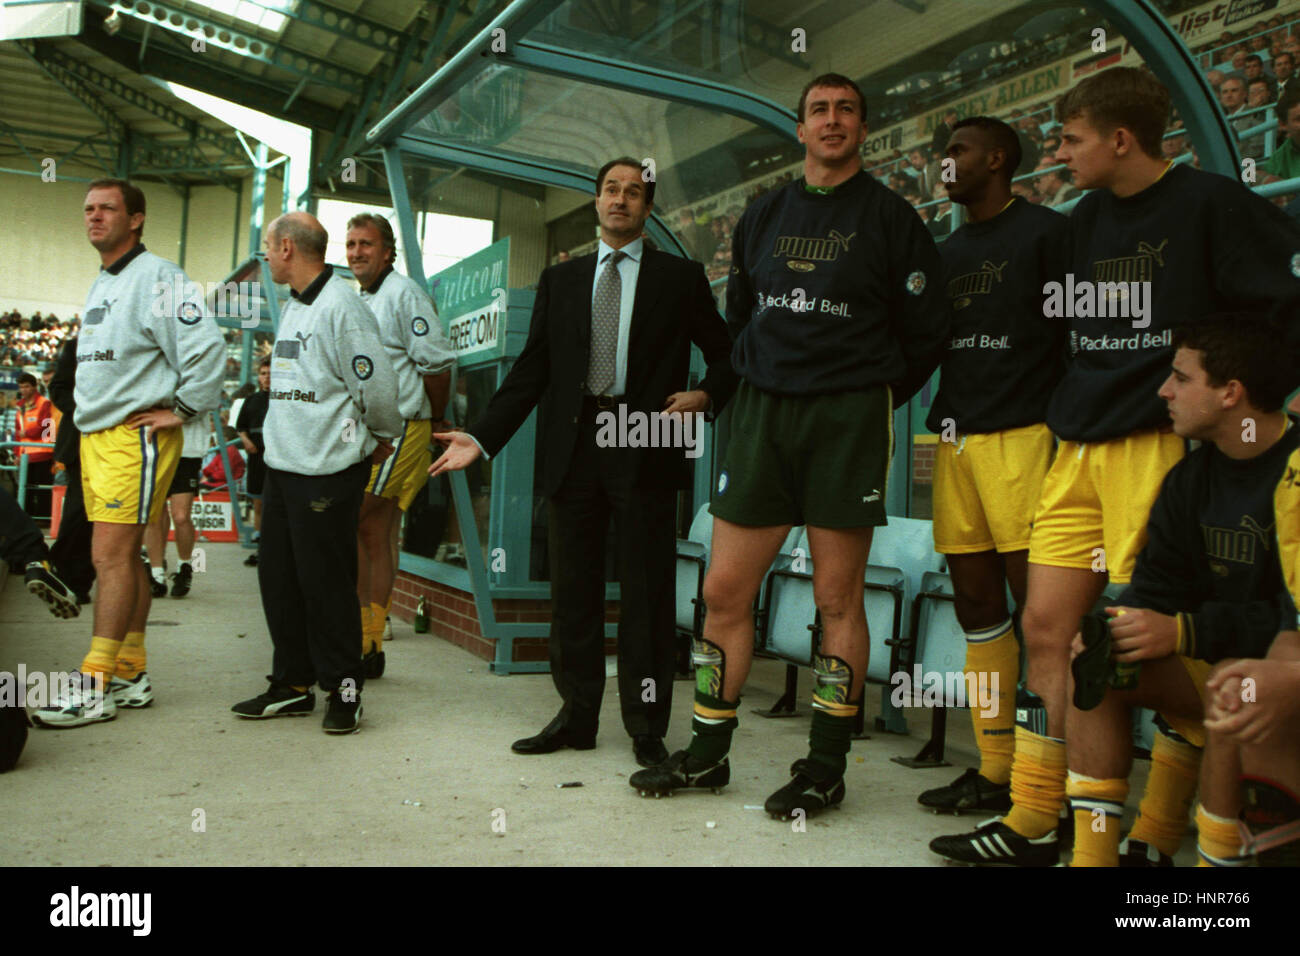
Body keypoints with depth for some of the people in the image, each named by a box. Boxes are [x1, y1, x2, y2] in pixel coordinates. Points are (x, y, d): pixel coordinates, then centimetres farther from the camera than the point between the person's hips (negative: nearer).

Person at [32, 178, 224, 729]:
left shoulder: (155, 278, -9)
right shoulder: (101, 285, 20)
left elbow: (207, 347, -18)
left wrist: (181, 410, -14)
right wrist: (87, 414, 21)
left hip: (135, 436, -9)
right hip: (95, 436, 10)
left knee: (112, 557, -10)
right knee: (121, 558, 11)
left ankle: (95, 687, -6)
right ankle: (130, 675, 18)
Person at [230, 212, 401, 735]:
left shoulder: (341, 306, -14)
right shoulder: (293, 308, 17)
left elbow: (376, 385, -14)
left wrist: (380, 438, -1)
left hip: (328, 470, -9)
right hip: (282, 463, 9)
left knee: (326, 581, -3)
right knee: (279, 577, 12)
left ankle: (343, 688, 11)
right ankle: (293, 685, 23)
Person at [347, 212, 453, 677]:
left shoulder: (404, 294, -8)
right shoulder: (359, 302, 20)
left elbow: (437, 363, -12)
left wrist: (436, 421, -4)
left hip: (397, 430, -9)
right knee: (375, 534, 9)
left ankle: (362, 635, -5)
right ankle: (370, 645, 14)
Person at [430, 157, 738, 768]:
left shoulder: (680, 277, 9)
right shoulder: (559, 281, 16)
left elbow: (726, 356, 9)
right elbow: (531, 370, 11)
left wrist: (705, 396, -12)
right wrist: (481, 437, 2)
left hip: (646, 448, -3)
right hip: (573, 448, 3)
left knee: (646, 592, 0)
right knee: (572, 590, 8)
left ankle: (647, 729, 12)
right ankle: (576, 717, 20)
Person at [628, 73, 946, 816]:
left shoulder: (891, 218, 2)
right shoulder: (763, 216, 15)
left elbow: (925, 333, 2)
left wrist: (866, 404, 5)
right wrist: (761, 386, 15)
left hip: (847, 419, -4)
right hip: (762, 413, 4)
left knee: (838, 596, -1)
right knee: (725, 590, 3)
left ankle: (826, 767, 12)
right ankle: (708, 754, 17)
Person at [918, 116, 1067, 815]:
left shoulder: (1046, 233, 2)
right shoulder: (948, 251, 22)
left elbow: (1074, 338, -3)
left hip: (1022, 435, -7)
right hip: (957, 437, 7)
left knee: (1036, 603, -9)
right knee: (975, 600, 6)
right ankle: (994, 772, 14)